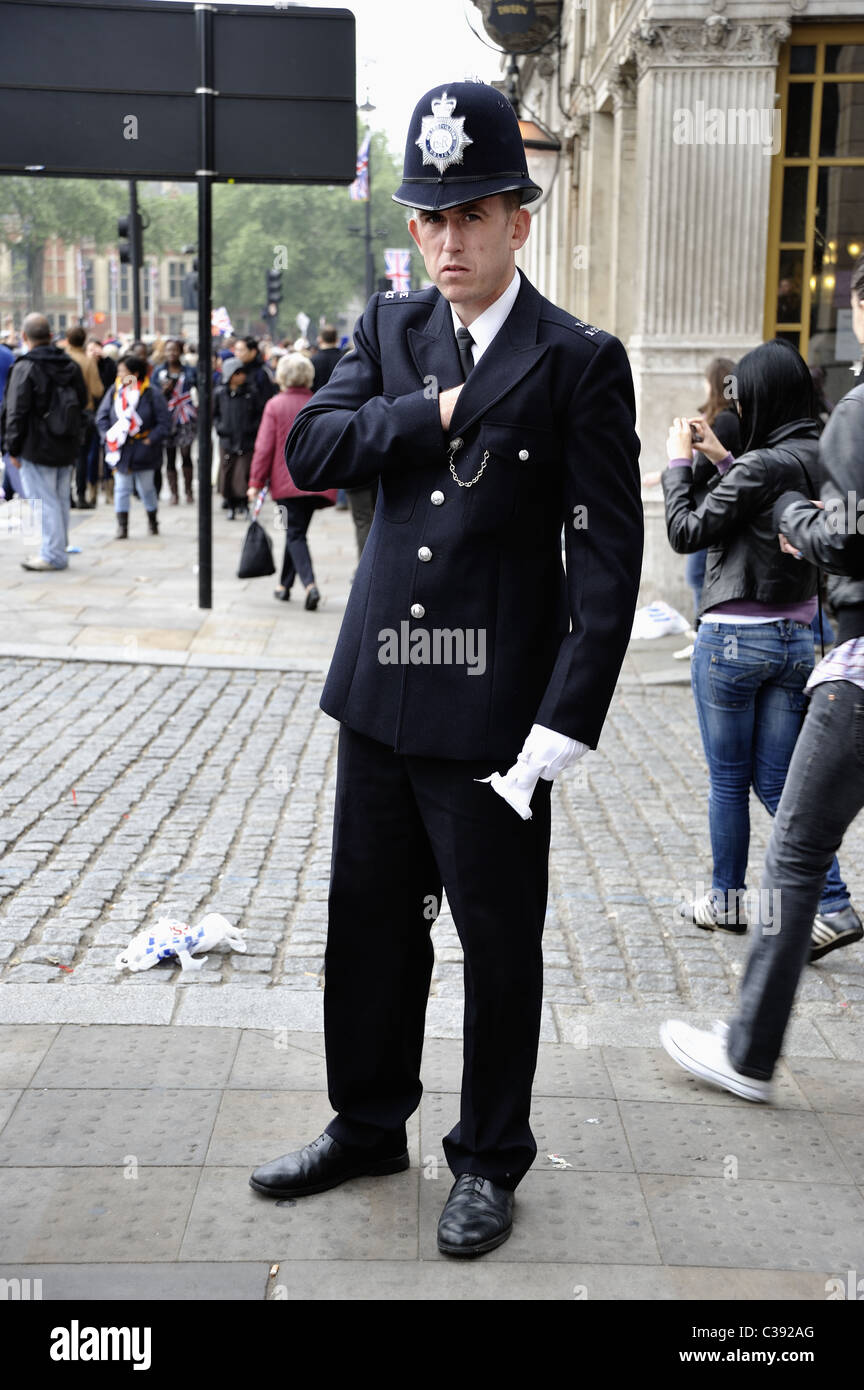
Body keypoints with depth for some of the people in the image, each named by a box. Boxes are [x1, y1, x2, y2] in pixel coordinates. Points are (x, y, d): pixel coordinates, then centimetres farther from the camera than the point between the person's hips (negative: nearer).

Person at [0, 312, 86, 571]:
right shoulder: (71, 366, 7)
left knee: (44, 501, -2)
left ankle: (53, 554, -2)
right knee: (61, 499, 13)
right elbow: (82, 402, 15)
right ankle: (59, 549, 21)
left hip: (37, 448, -6)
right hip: (67, 448, 7)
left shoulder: (25, 367, -12)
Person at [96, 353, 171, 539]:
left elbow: (164, 422, -5)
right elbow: (101, 417, 8)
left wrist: (151, 440, -12)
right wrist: (108, 436, -5)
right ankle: (122, 527, 4)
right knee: (122, 488, 0)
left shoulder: (152, 393, -8)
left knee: (146, 488, 10)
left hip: (143, 451, -2)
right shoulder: (115, 391, 1)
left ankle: (153, 522, 30)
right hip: (119, 448, 2)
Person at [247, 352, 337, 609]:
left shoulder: (275, 405, -6)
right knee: (296, 531, 17)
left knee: (295, 535, -4)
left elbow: (264, 446, -7)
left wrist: (256, 482, -2)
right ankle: (285, 585, 27)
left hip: (286, 481, -4)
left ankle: (310, 585, -24)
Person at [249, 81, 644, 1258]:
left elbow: (608, 556, -12)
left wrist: (562, 728, -18)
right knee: (370, 921, 17)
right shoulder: (392, 328, 8)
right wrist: (430, 413, -14)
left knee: (500, 943, 9)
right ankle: (368, 1125, 38)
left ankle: (490, 1158, 30)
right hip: (381, 686, 5)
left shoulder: (578, 362, -9)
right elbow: (310, 452, -1)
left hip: (492, 708, -5)